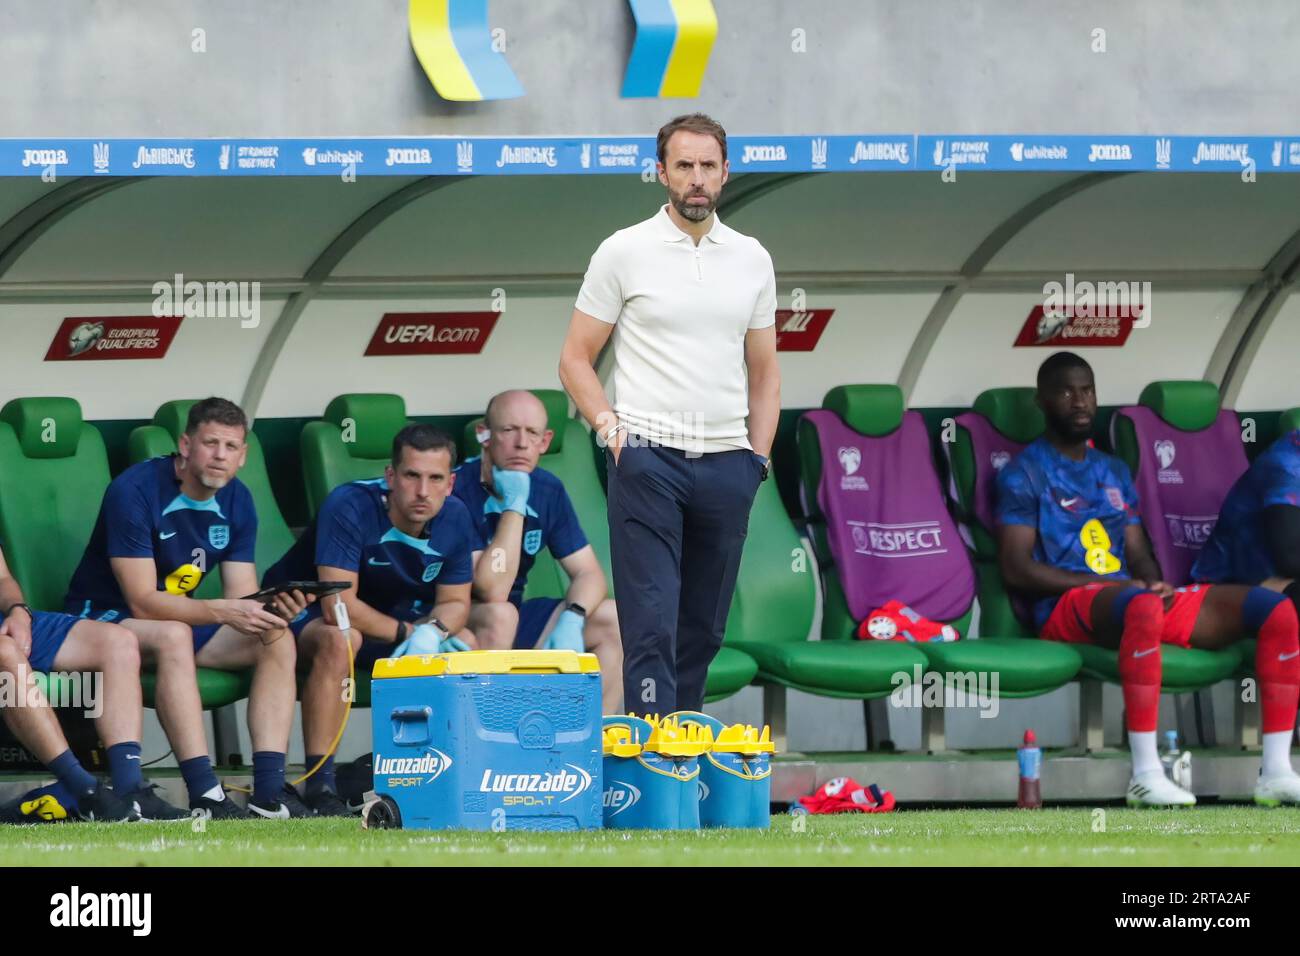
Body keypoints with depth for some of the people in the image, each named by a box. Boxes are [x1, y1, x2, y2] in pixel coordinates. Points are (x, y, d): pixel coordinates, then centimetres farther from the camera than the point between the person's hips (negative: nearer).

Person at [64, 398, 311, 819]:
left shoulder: (237, 501, -1)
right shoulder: (135, 491, -23)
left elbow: (240, 598, -5)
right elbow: (142, 602, -28)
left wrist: (271, 611, -30)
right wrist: (224, 611, -39)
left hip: (178, 618, 7)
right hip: (102, 617, -7)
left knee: (277, 640, -13)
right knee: (173, 635, -38)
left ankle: (269, 792, -23)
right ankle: (205, 796, -44)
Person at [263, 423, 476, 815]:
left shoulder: (454, 519, -10)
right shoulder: (350, 507, -30)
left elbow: (455, 602, -1)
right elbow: (338, 607, -35)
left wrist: (433, 631, -26)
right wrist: (408, 633, -26)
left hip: (385, 615, 7)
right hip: (303, 612, -7)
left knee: (465, 645, -10)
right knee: (340, 639, -39)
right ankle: (320, 783, -38)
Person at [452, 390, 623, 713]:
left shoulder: (548, 490, 1)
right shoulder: (458, 489, -21)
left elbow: (588, 573, 0)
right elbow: (491, 590, -27)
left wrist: (571, 619, -22)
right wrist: (514, 505, -26)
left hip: (516, 623, 7)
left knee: (616, 619, -11)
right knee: (500, 615, -37)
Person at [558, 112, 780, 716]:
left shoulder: (752, 260, 11)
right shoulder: (624, 253, -2)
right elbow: (576, 359, 1)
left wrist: (758, 456, 8)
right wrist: (611, 428, -11)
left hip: (726, 467, 4)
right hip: (648, 462, -4)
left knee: (701, 632, 10)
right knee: (651, 627, -11)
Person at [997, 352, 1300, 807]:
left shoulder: (1114, 472, 26)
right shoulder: (1024, 473, 5)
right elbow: (1016, 569, -5)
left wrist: (1156, 584, -3)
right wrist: (1104, 583, -13)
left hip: (1134, 596, 7)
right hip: (1066, 608, -7)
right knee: (1141, 606, -45)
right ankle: (1145, 776, -48)